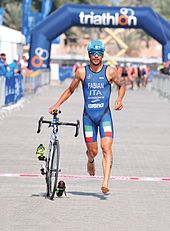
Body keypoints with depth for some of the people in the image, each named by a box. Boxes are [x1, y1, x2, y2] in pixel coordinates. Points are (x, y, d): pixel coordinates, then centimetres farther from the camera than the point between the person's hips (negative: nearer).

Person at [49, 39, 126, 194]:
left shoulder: (110, 71, -2)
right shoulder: (82, 72, 0)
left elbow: (121, 86, 15)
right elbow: (70, 90, 13)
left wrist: (120, 99, -4)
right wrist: (57, 105, 5)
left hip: (105, 114, -1)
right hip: (88, 115, 1)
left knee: (107, 148, -16)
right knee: (93, 151, 5)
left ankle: (105, 183, -21)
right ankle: (90, 161, 43)